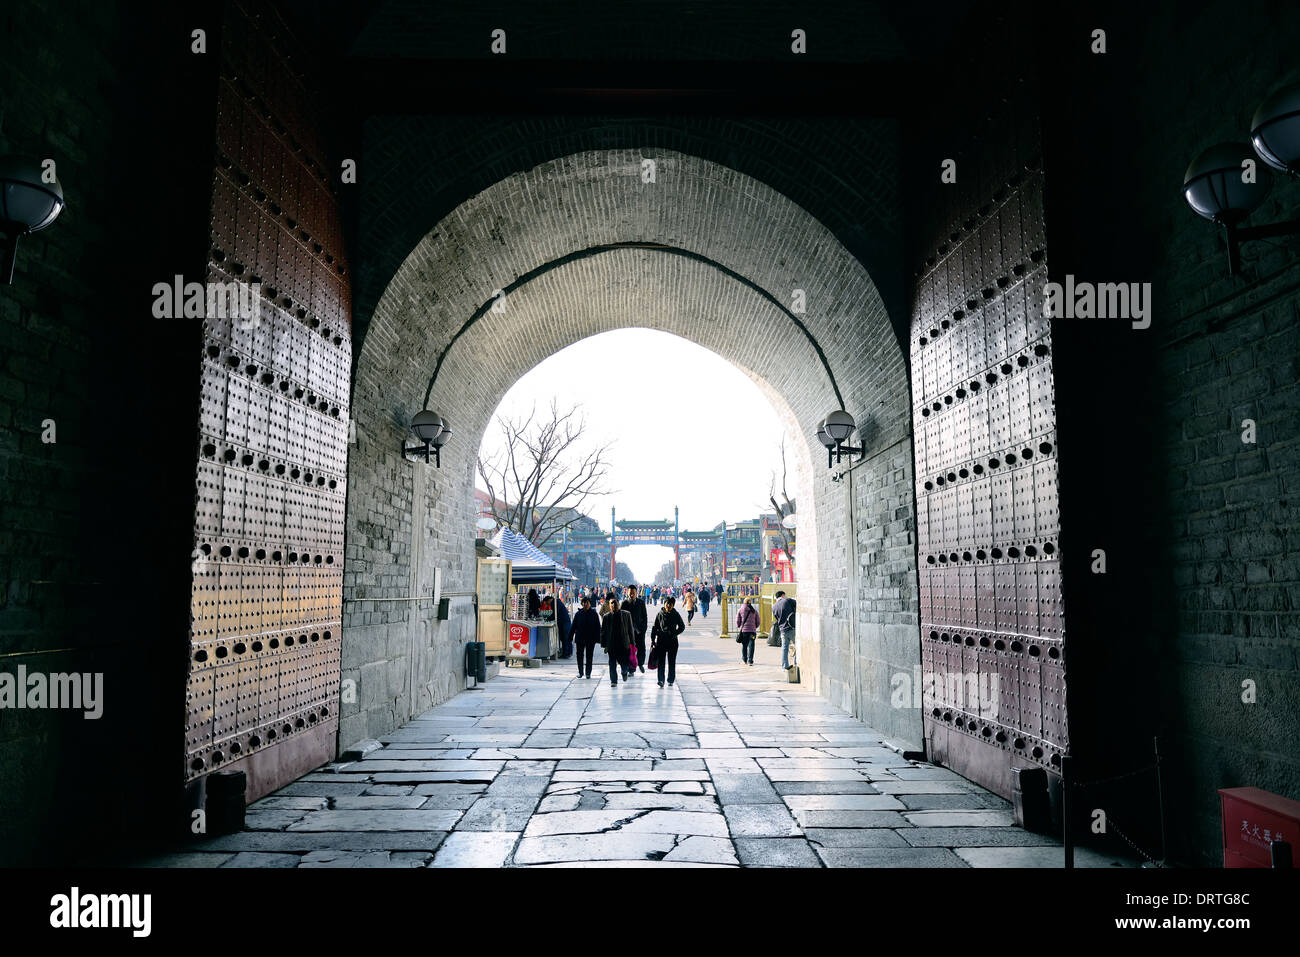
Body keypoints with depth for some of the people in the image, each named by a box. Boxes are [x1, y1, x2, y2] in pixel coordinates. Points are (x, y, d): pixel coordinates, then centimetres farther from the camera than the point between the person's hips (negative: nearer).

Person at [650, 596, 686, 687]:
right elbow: (655, 628, 7)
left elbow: (682, 627, 9)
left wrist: (674, 633, -4)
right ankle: (661, 680, -12)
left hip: (672, 641, 0)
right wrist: (652, 639, 2)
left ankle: (671, 680, 17)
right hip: (661, 640, 0)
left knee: (672, 662, 7)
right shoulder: (660, 615, 2)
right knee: (661, 661, -8)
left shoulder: (676, 615, 1)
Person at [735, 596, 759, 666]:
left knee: (744, 645, 14)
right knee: (751, 645, -1)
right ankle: (750, 661, -7)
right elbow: (757, 622, 7)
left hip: (743, 630, 1)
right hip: (752, 630, -1)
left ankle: (744, 660, 23)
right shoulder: (754, 611, 3)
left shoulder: (740, 610, 1)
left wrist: (739, 628, 18)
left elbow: (737, 621, 2)